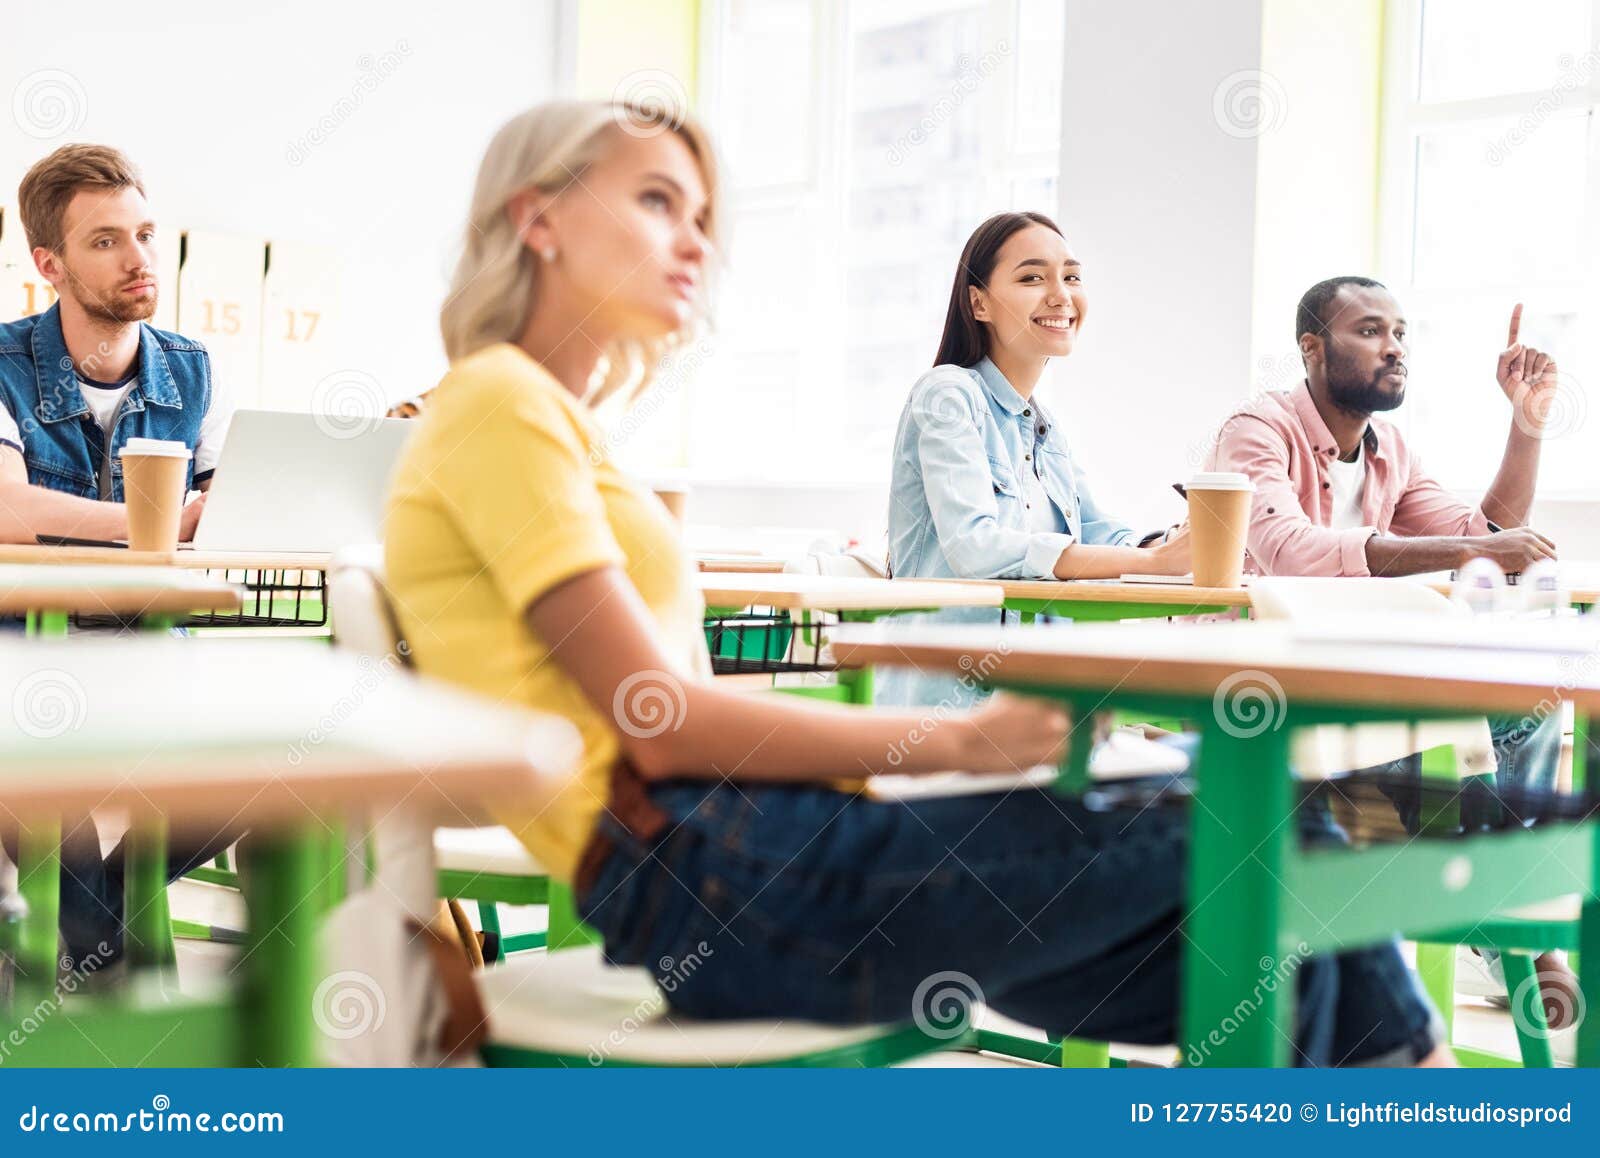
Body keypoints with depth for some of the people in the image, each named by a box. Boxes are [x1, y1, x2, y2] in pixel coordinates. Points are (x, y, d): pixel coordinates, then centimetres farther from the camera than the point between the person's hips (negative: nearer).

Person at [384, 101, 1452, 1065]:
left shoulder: (562, 423, 23)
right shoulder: (500, 402, -5)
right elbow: (658, 725, -14)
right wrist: (951, 740, -12)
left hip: (735, 853, 9)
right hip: (702, 879, -9)